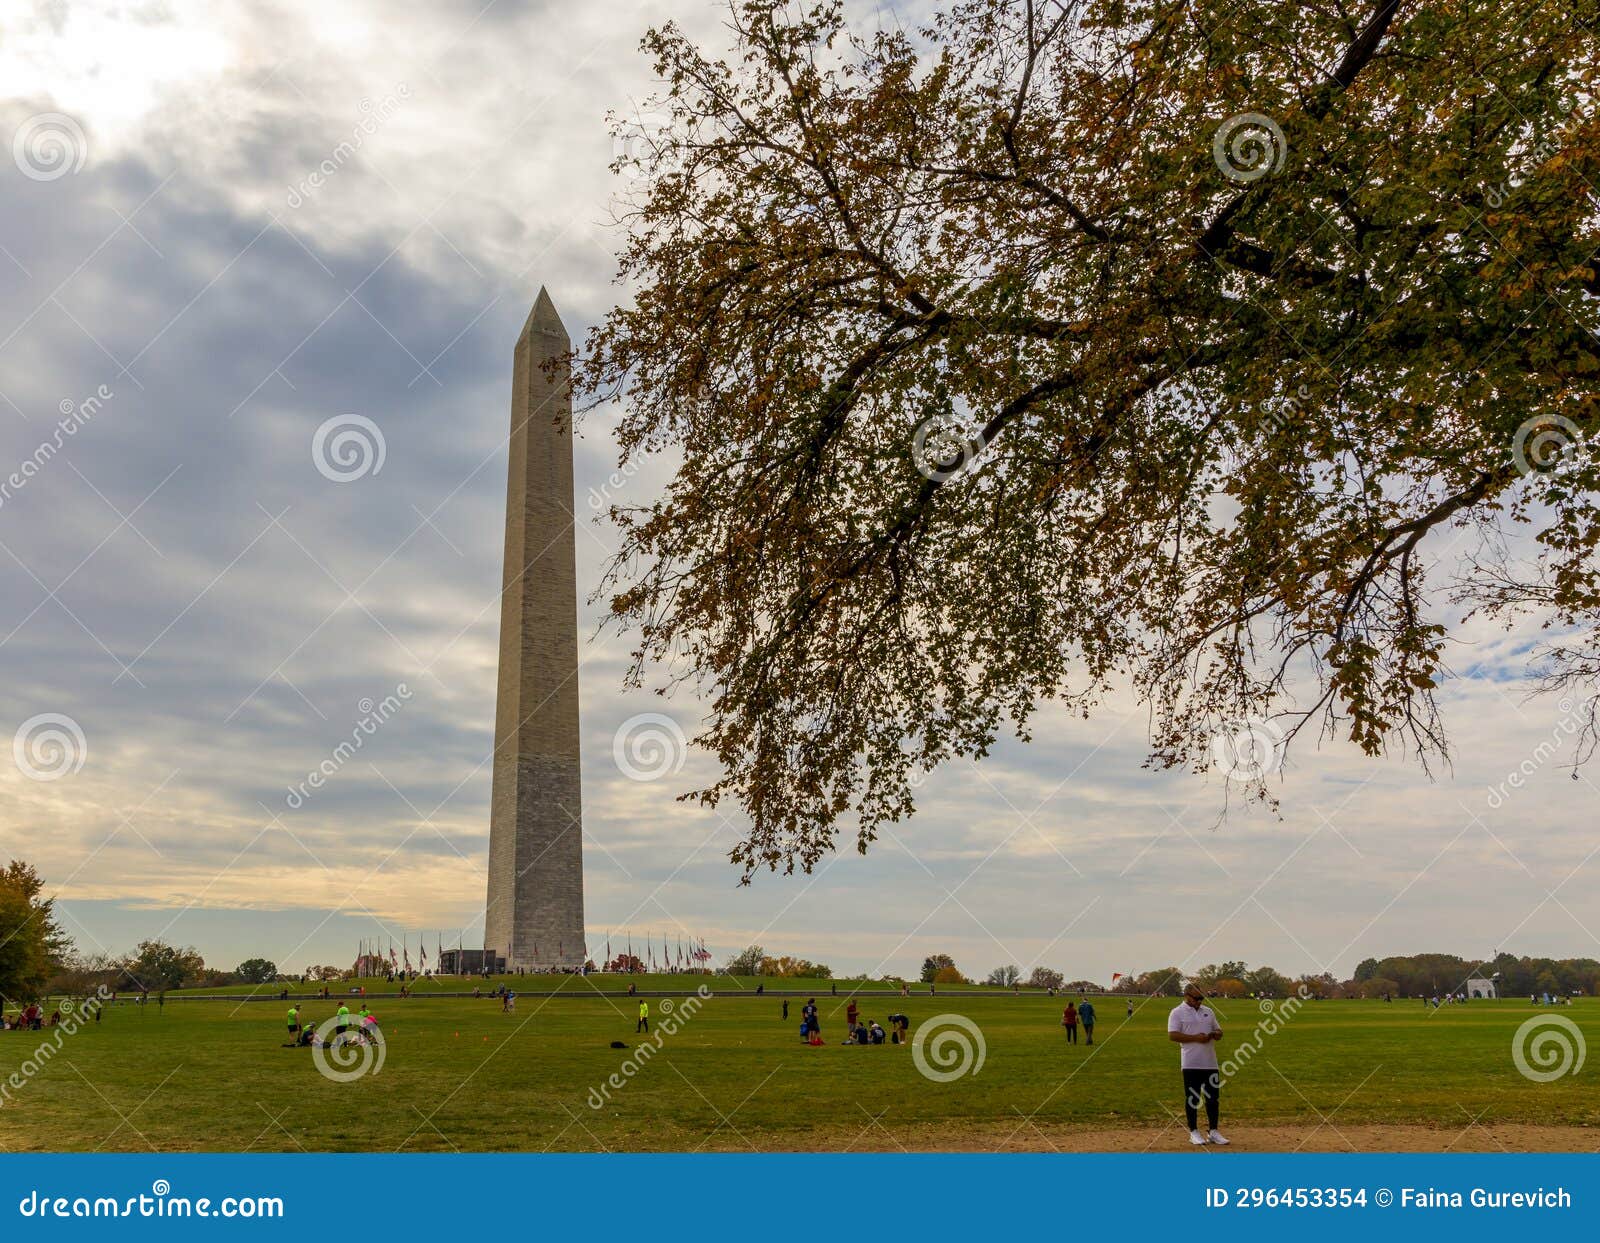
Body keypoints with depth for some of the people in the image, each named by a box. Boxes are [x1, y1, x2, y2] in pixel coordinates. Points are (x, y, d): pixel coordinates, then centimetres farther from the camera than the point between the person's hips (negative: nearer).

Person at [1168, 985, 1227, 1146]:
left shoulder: (1208, 1011, 14)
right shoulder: (1177, 1012, -4)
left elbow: (1219, 1031, 18)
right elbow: (1172, 1035, -13)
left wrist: (1214, 1034, -7)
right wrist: (1195, 1038, -19)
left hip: (1210, 1062, 5)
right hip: (1191, 1064, -5)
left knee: (1213, 1097, 7)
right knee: (1192, 1098, 1)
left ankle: (1214, 1132, 16)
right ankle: (1194, 1133, 9)